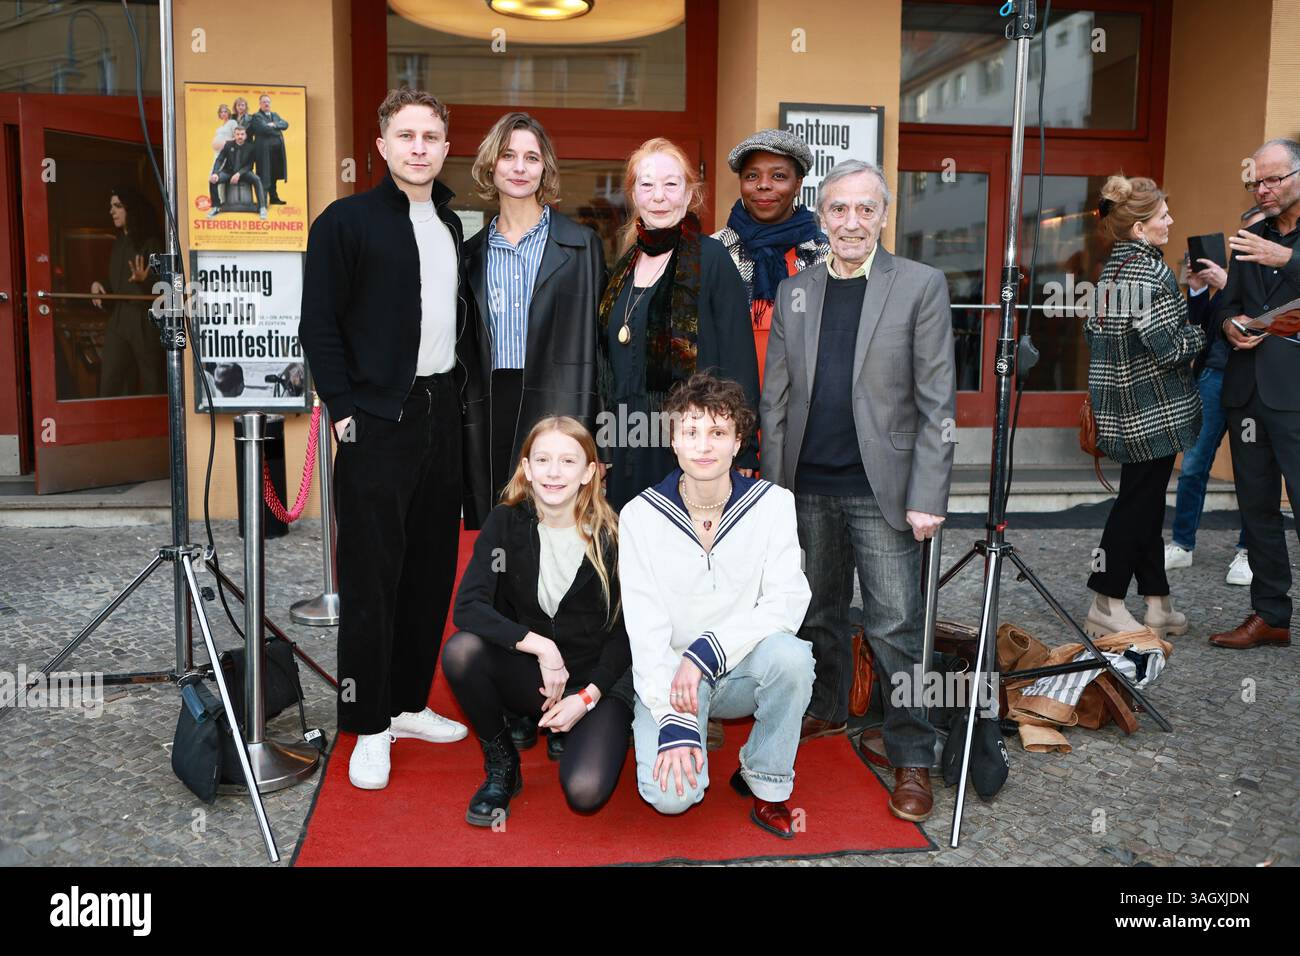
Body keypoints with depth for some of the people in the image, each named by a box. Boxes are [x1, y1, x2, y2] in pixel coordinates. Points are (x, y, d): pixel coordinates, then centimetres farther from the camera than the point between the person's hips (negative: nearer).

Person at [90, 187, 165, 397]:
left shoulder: (150, 243, -6)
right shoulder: (117, 245, 16)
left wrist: (144, 279, -30)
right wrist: (98, 284, 4)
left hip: (145, 320, -7)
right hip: (117, 320, 7)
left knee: (151, 384, -1)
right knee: (109, 383, 1)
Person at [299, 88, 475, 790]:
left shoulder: (451, 224, 14)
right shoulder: (346, 221, -5)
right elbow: (319, 325, -8)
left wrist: (459, 383, 9)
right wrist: (344, 411, -13)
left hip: (441, 410, 7)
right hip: (376, 420, -6)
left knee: (432, 566, 12)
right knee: (370, 575, -1)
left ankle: (409, 704, 26)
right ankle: (368, 727, 12)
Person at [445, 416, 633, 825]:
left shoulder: (610, 537, -10)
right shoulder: (506, 523, -7)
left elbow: (625, 631, -3)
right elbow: (468, 607, -18)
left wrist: (587, 696, -14)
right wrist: (540, 646, -28)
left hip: (598, 681, -1)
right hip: (528, 677, 2)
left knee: (585, 792, -25)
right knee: (461, 650, -29)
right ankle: (501, 764, -4)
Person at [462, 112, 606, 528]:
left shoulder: (580, 244, 3)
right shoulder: (474, 251, 13)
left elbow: (591, 338, 0)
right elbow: (467, 343, 15)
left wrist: (584, 424, -6)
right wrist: (465, 412, 8)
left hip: (555, 404, -3)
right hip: (488, 406, 3)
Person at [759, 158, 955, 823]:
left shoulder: (921, 286, -2)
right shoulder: (793, 292, 9)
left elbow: (937, 402, -5)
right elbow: (775, 398, 9)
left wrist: (927, 495, -11)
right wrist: (773, 484, 4)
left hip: (881, 490, -4)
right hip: (809, 488, 4)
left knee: (895, 627, -2)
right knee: (819, 612, 16)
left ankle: (911, 757, 12)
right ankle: (827, 710, 37)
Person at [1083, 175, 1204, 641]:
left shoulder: (1110, 269, 10)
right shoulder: (1150, 271, -18)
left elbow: (1094, 332, 16)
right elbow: (1170, 347, -20)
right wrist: (1202, 331, -3)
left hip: (1121, 406, 9)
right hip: (1155, 408, -9)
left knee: (1145, 501, 13)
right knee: (1139, 502, -1)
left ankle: (1157, 602, 21)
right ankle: (1106, 606, 6)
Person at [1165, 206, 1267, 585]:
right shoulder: (1233, 268, 12)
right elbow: (1202, 324, 14)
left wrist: (1228, 284, -19)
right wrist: (1198, 289, -1)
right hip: (1214, 375, 5)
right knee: (1193, 465, 5)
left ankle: (1247, 552, 17)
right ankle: (1182, 544, 16)